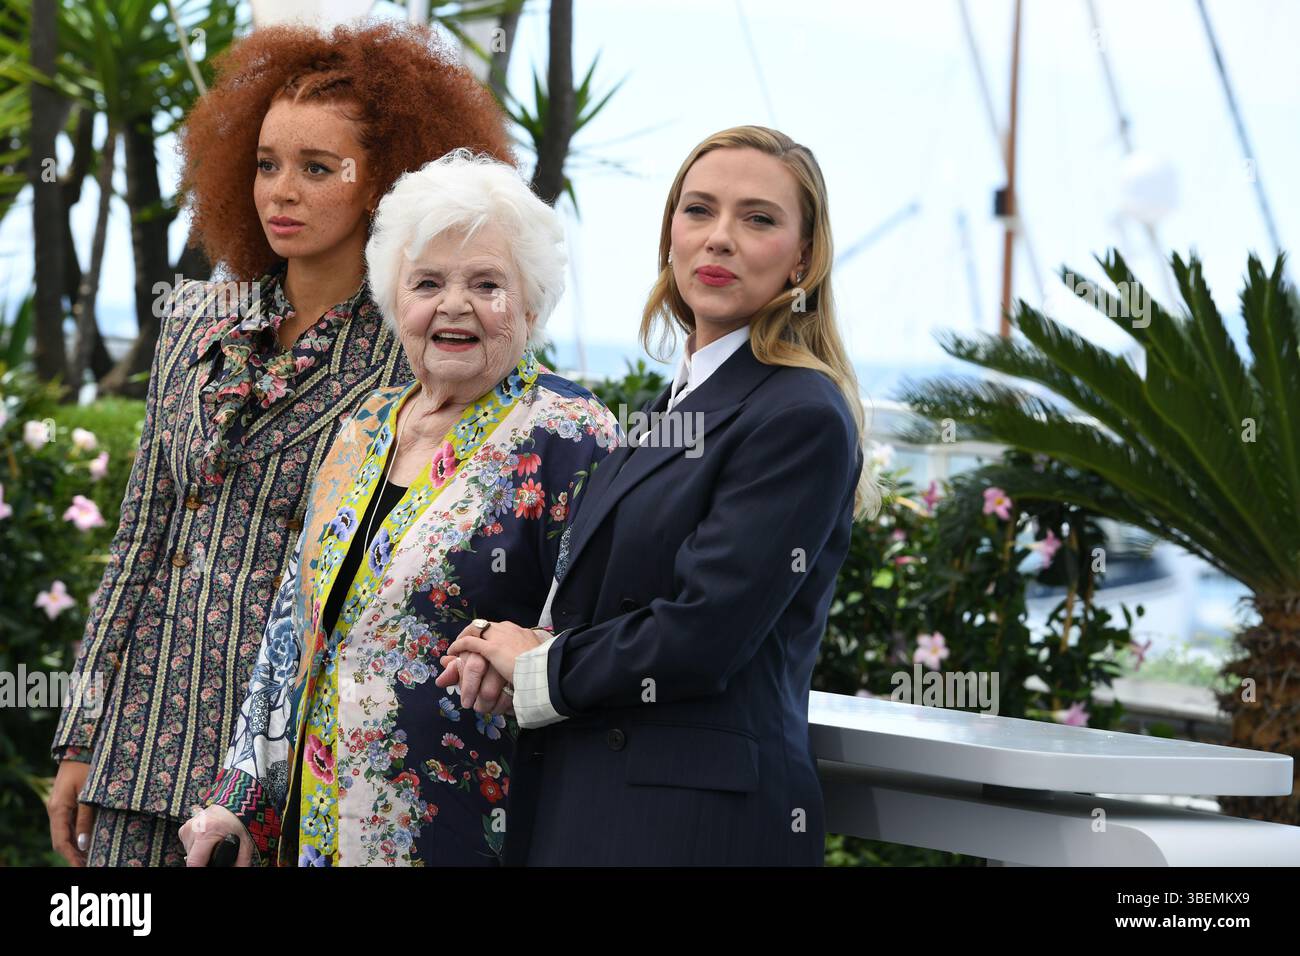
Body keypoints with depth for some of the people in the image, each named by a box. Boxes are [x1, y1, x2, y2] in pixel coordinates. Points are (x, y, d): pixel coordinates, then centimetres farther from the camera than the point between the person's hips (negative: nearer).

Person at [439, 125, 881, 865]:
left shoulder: (802, 417, -13)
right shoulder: (678, 404, 15)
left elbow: (700, 635, -20)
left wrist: (536, 668, -6)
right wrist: (509, 646, -4)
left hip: (703, 819, -8)